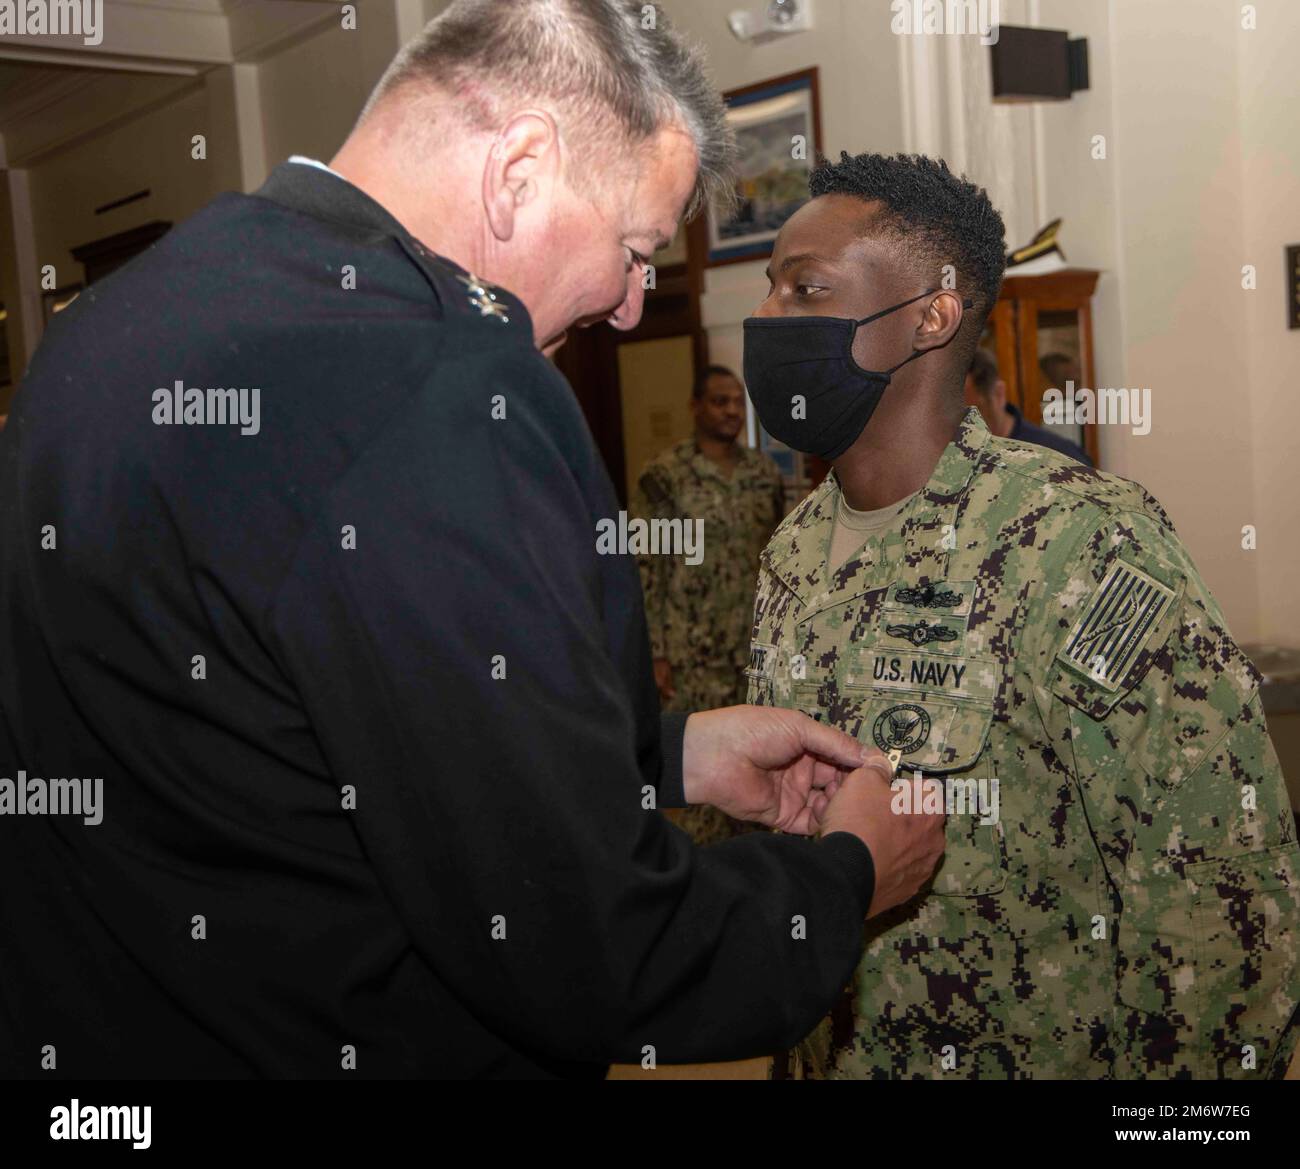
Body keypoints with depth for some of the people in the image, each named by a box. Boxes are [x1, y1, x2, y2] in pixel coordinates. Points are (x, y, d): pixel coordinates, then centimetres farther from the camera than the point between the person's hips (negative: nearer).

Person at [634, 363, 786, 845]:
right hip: (697, 652, -5)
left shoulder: (764, 471, 8)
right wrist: (656, 654, -11)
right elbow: (649, 568, -9)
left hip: (759, 645, 5)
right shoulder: (665, 474, -8)